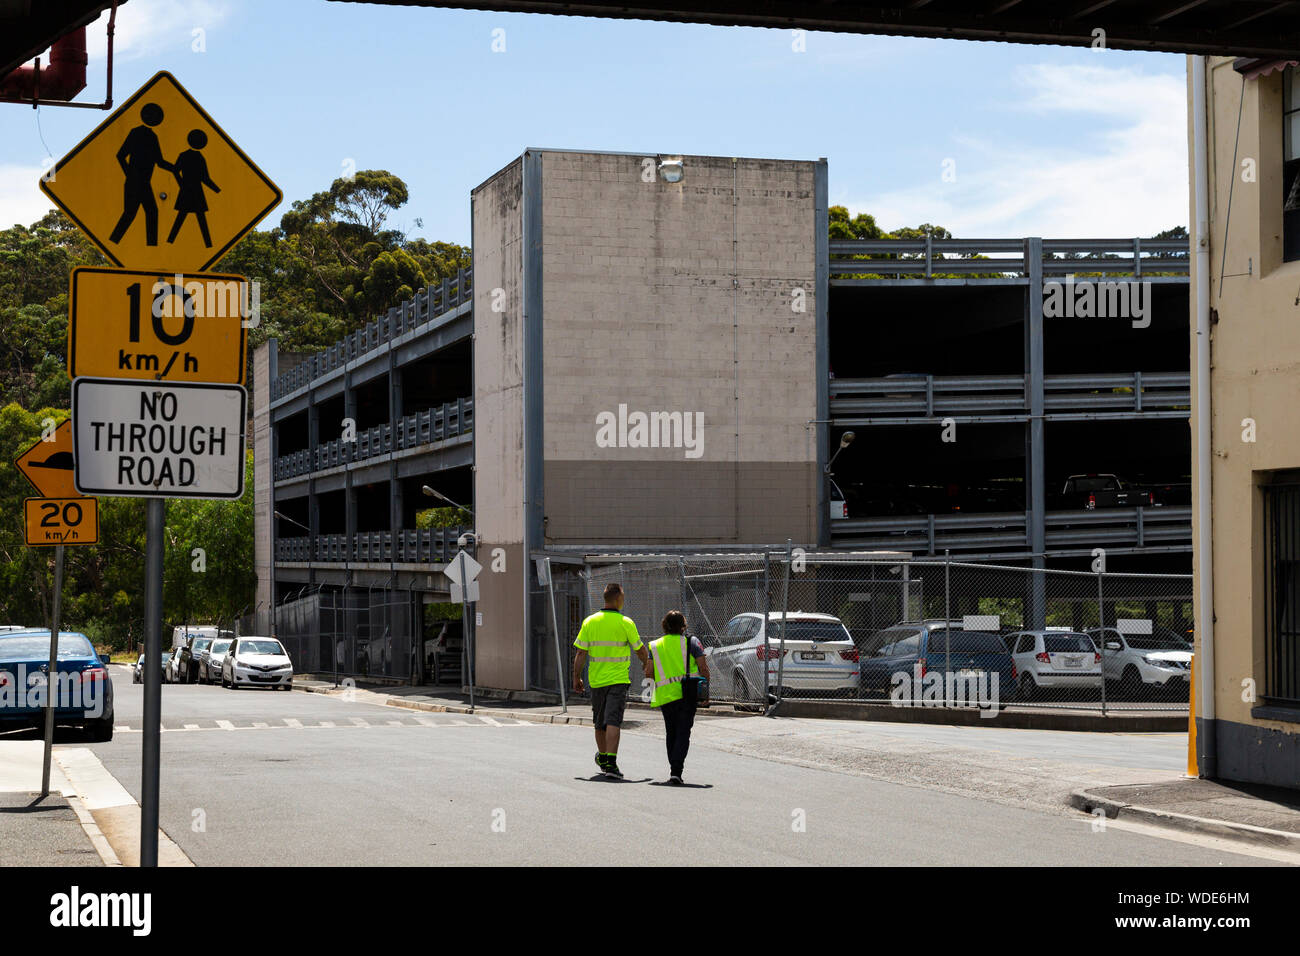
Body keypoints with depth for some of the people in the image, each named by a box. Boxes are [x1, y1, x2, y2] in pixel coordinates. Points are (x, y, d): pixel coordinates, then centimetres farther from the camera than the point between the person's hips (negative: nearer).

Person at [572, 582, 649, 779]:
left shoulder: (590, 622, 0)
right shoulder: (625, 623, -8)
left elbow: (580, 654, 0)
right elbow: (639, 649, 3)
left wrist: (576, 678, 7)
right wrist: (646, 663, 24)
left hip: (596, 679, 4)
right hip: (618, 679, -4)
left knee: (600, 722, 18)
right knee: (613, 721, -10)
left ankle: (602, 757, 36)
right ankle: (610, 762, -21)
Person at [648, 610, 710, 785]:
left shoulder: (655, 646, 8)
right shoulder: (691, 642, 1)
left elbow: (649, 673, 2)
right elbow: (704, 669, -4)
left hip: (666, 696, 2)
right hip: (687, 695, -2)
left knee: (671, 733, 17)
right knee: (683, 733, -2)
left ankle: (673, 769, 22)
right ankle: (676, 771, -16)